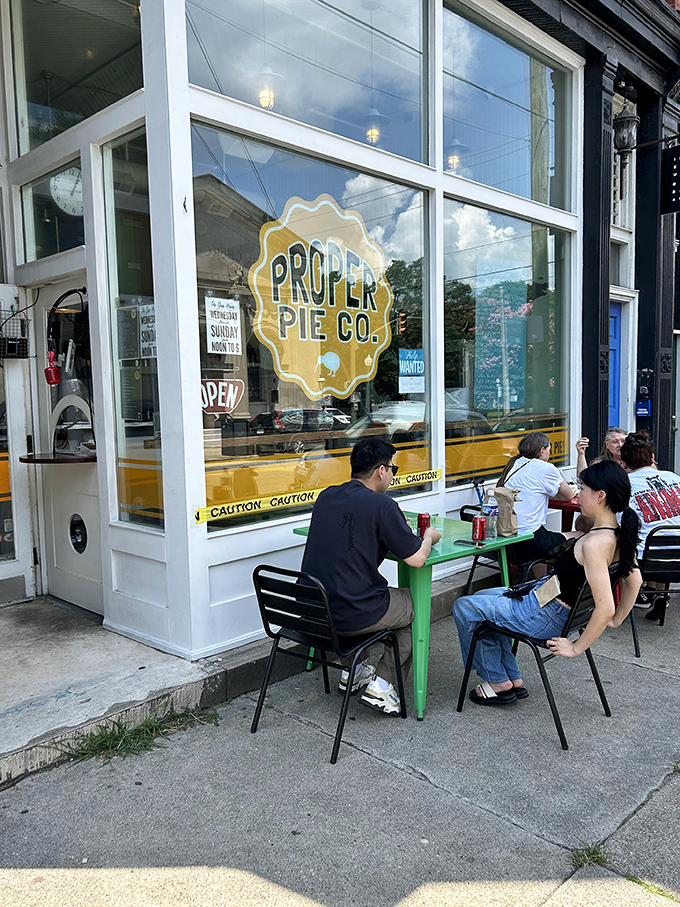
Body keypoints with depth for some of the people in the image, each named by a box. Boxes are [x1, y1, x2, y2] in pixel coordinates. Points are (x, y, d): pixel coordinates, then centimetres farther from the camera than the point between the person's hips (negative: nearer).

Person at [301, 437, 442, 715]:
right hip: (349, 616, -7)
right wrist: (429, 536, 10)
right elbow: (417, 558, -11)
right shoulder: (381, 505, -16)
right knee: (417, 606, 18)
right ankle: (382, 685, 14)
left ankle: (352, 672, 36)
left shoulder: (326, 496, 5)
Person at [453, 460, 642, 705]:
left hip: (545, 616, -10)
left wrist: (576, 648, -22)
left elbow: (605, 609, -34)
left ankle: (499, 683, 17)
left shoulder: (595, 543, -31)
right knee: (482, 598, 24)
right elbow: (634, 580, 10)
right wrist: (616, 620, 16)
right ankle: (514, 680, 25)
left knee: (464, 607, 3)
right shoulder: (618, 534, -3)